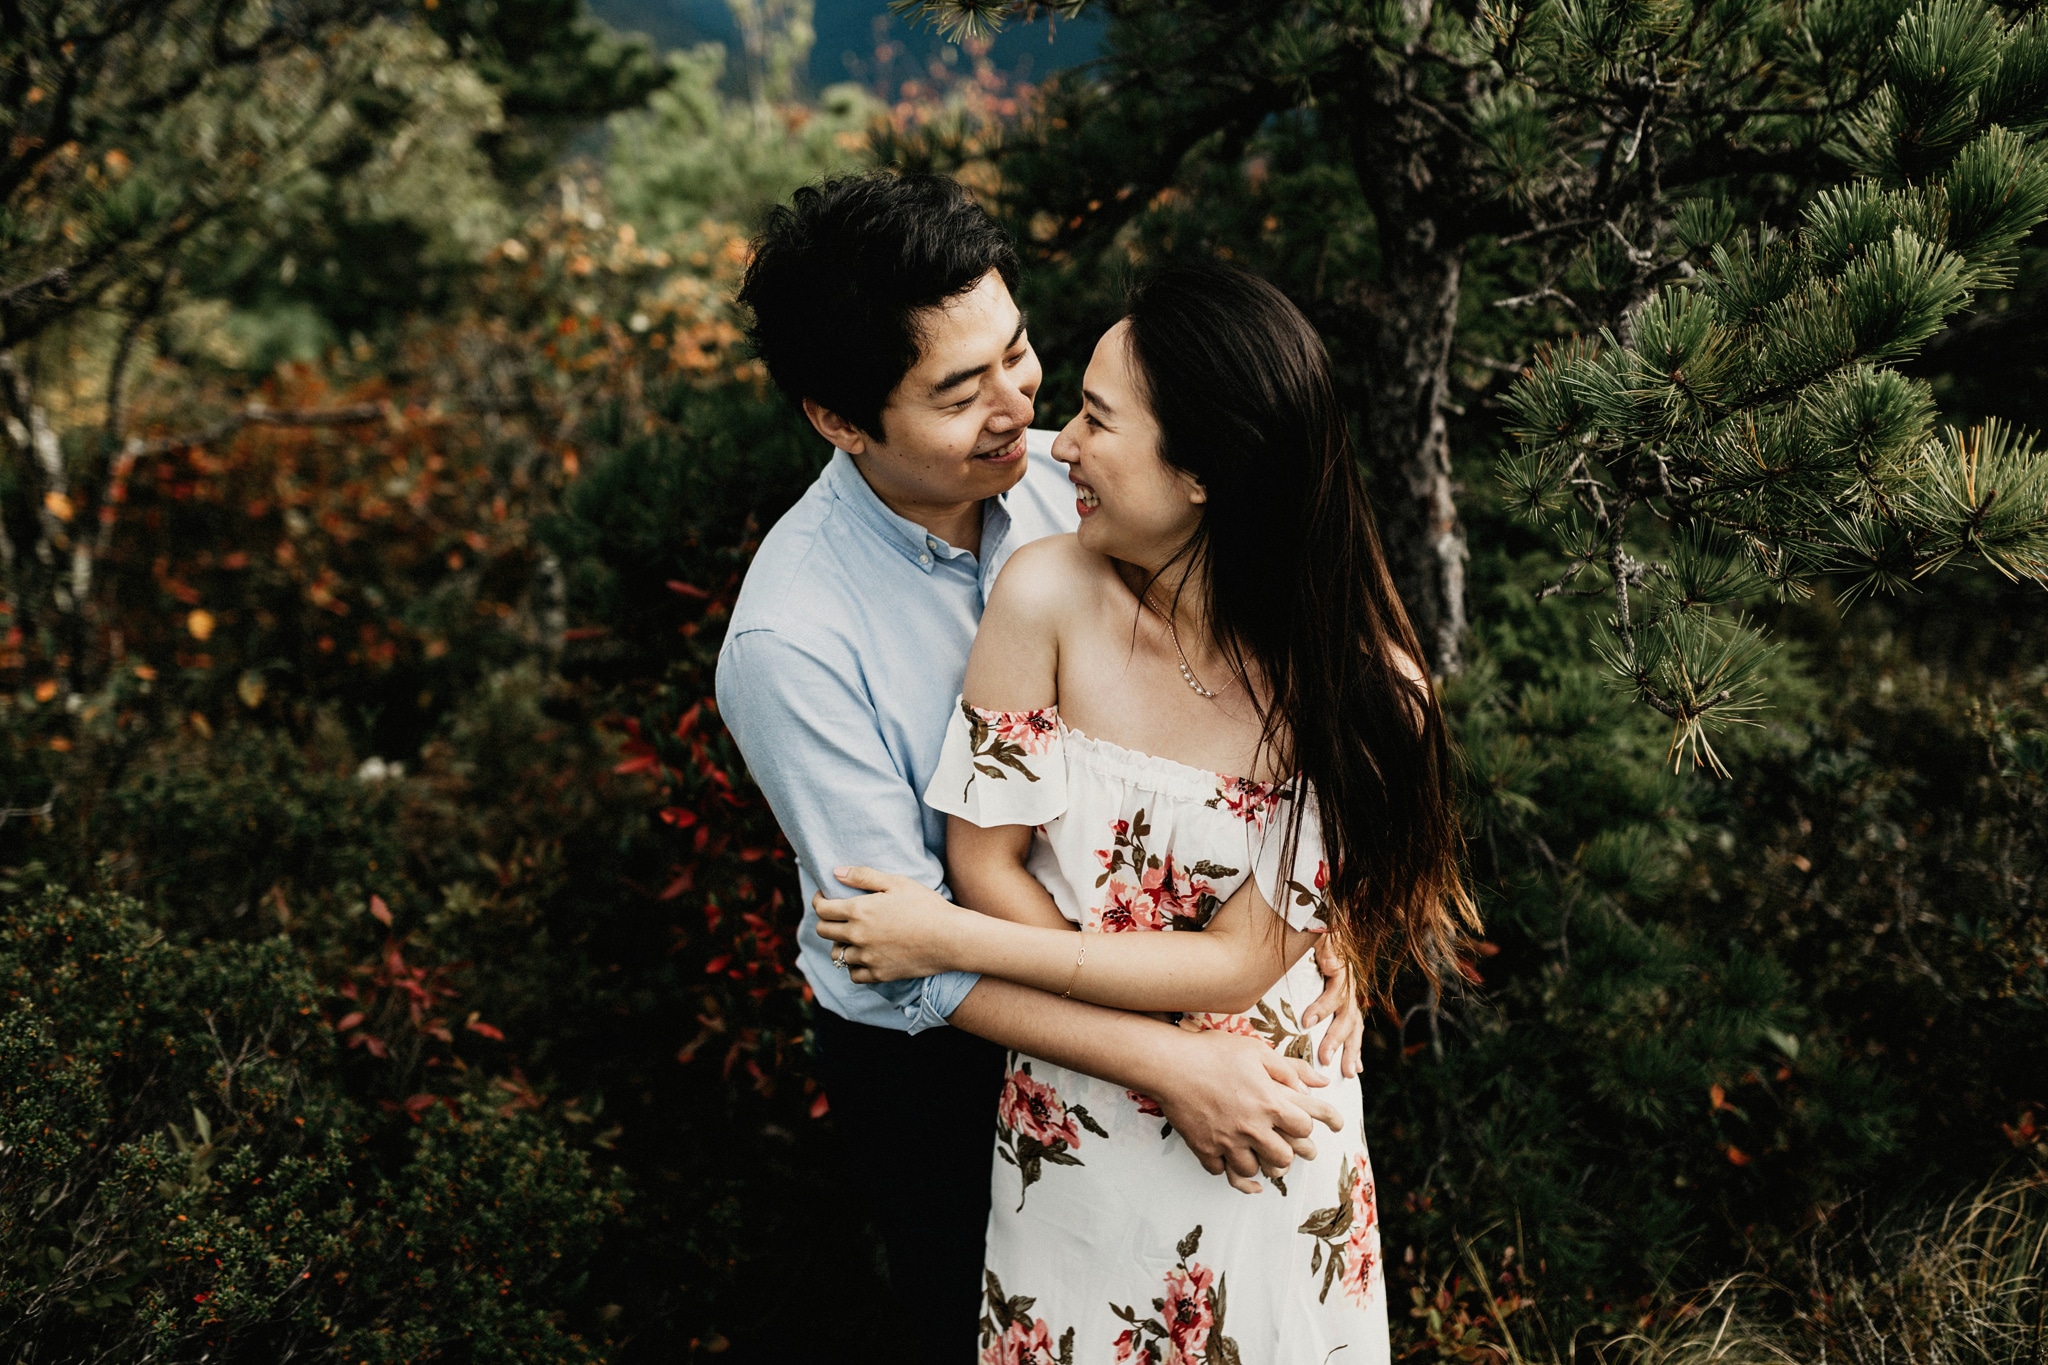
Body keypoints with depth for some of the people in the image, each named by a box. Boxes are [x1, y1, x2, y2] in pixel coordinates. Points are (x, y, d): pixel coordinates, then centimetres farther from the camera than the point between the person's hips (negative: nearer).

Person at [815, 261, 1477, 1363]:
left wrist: (953, 942, -22)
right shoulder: (1048, 595, -19)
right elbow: (985, 860, -13)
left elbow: (1237, 964, -21)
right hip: (1077, 1136, 2)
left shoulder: (1359, 689, -24)